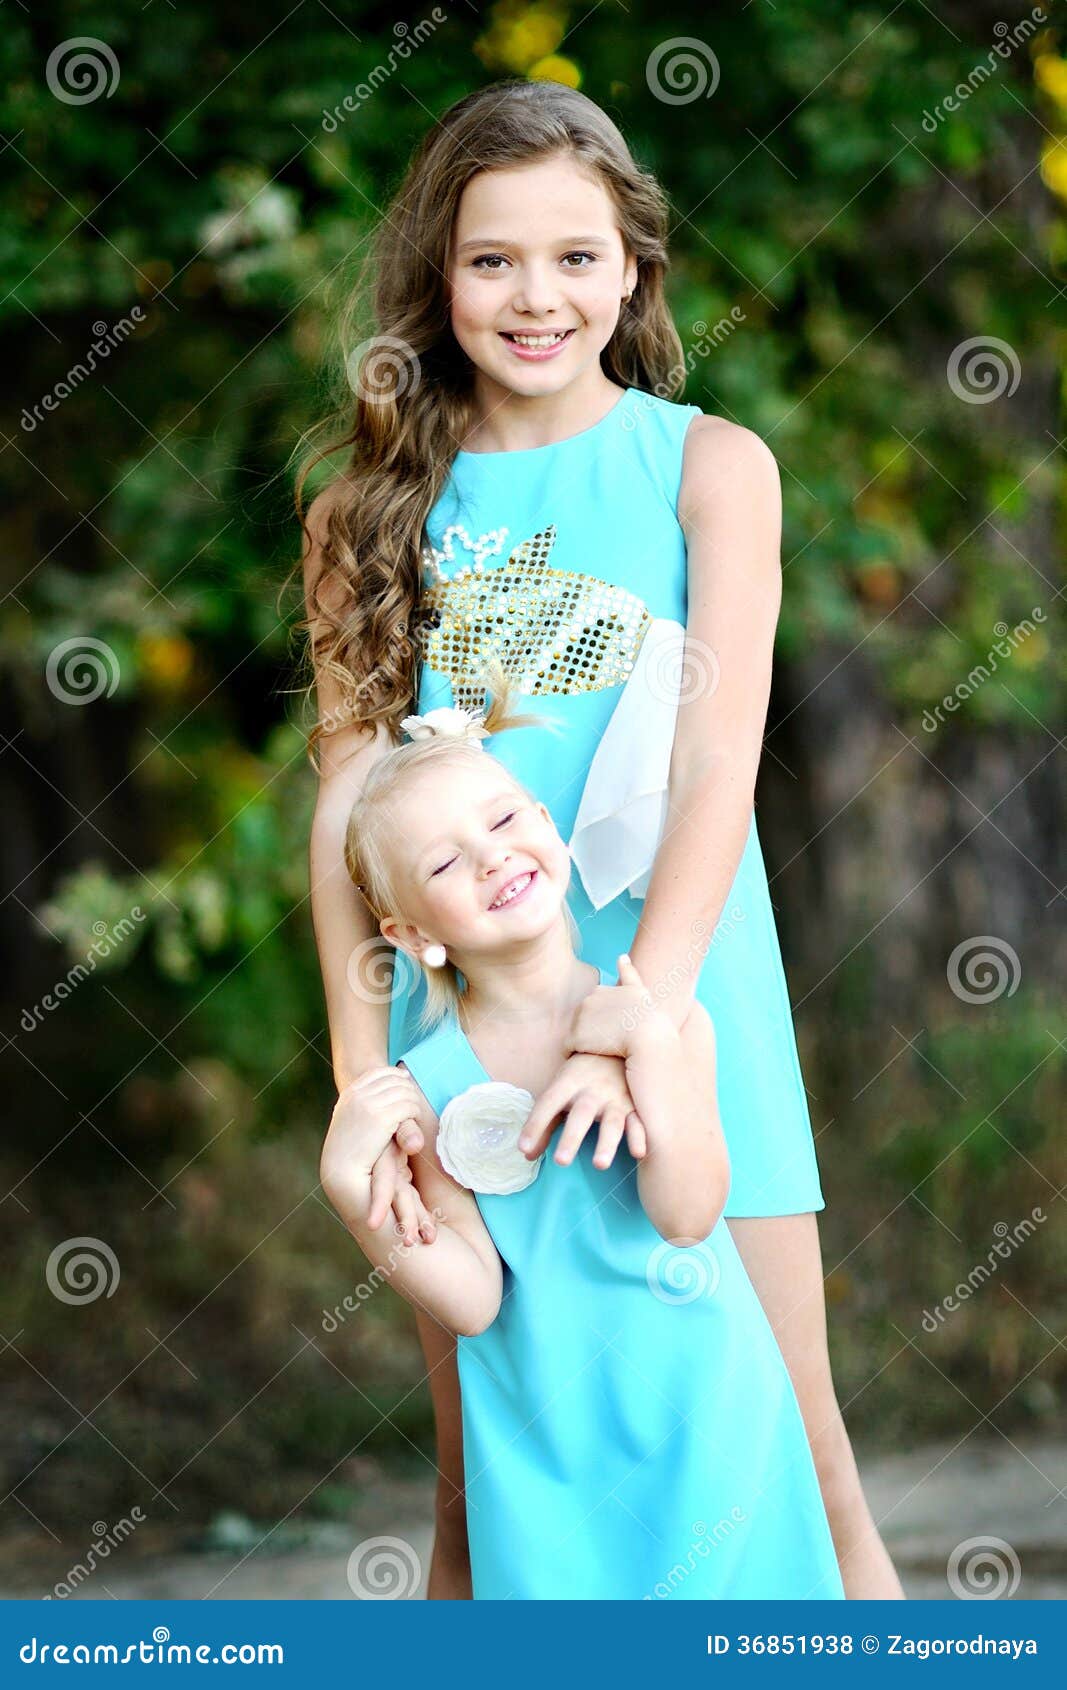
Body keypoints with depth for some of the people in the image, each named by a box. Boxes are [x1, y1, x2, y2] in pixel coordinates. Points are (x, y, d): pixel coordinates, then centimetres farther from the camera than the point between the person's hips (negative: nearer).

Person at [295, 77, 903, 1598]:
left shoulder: (707, 466, 2)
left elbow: (719, 769, -7)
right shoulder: (377, 508, 7)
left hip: (683, 994, -1)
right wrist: (363, 1076, -11)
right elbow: (349, 796, 0)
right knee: (480, 1487, 8)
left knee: (790, 1448, 1)